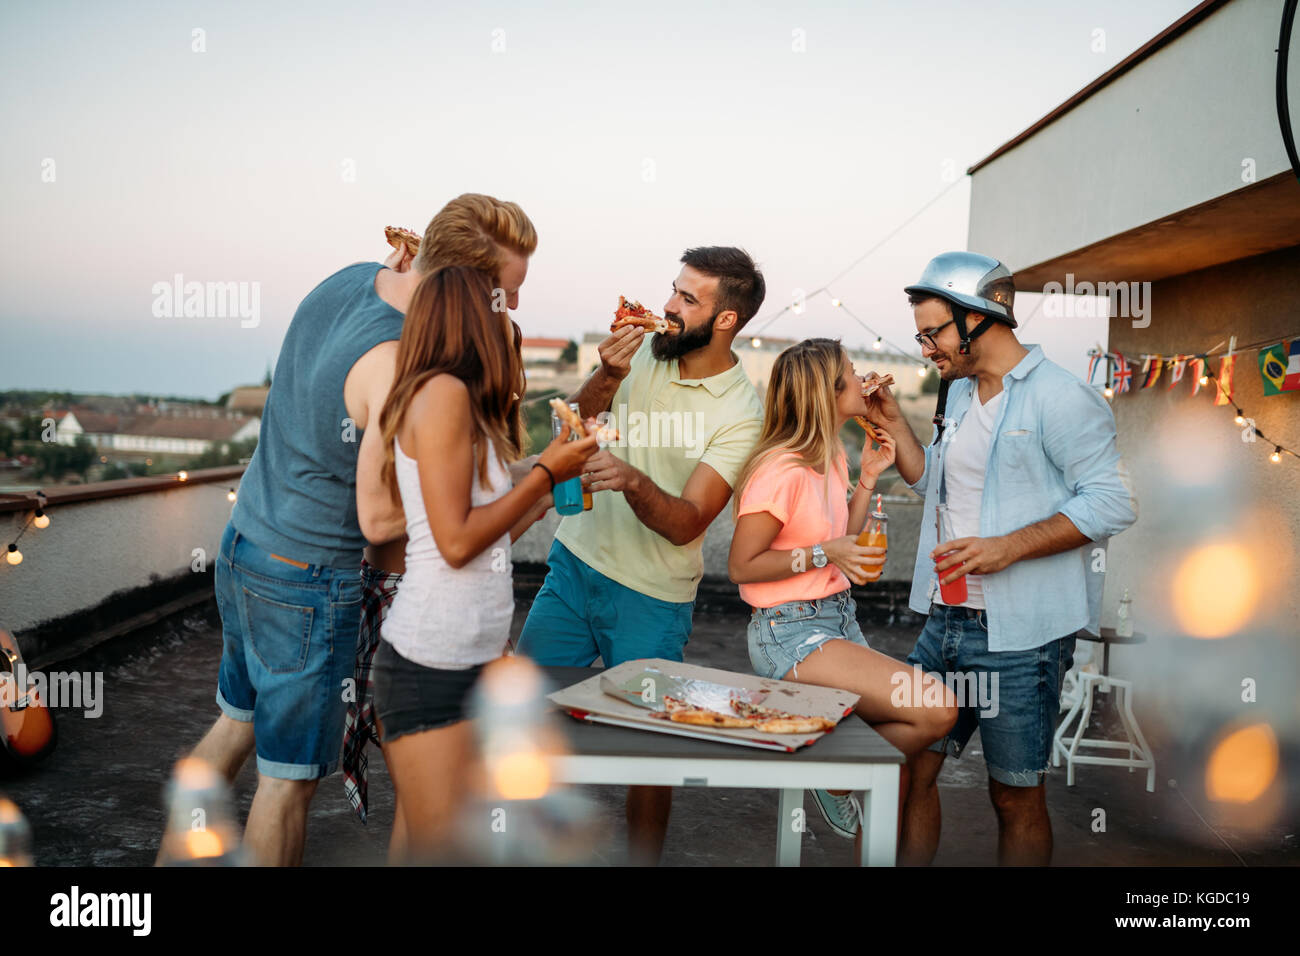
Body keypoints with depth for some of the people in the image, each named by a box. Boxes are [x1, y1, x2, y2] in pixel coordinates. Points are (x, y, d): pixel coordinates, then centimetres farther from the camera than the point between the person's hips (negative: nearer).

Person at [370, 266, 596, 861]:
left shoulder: (464, 404, 16)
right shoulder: (443, 392, -11)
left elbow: (489, 539, 12)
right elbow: (456, 541, -16)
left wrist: (553, 482, 20)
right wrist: (545, 473, -7)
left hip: (478, 656, 9)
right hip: (431, 662, -9)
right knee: (438, 850, -2)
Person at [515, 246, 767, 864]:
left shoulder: (741, 413, -13)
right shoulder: (643, 350, 0)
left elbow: (685, 523, -18)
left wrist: (633, 481, -37)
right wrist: (606, 378, -19)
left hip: (650, 599, -4)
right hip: (575, 559, 5)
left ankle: (643, 858, 28)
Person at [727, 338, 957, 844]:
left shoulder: (831, 455, 11)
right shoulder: (783, 470, -19)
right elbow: (741, 566, -15)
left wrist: (868, 478, 7)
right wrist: (822, 554, -20)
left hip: (838, 621, 9)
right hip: (791, 634, -9)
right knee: (938, 708, -18)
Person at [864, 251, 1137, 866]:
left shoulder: (1060, 397, -11)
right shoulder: (960, 392, 14)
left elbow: (1112, 503, -15)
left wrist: (1007, 548, -22)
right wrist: (892, 423, 11)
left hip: (1020, 636, -7)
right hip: (945, 623, 7)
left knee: (1016, 797, 6)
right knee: (911, 767, 10)